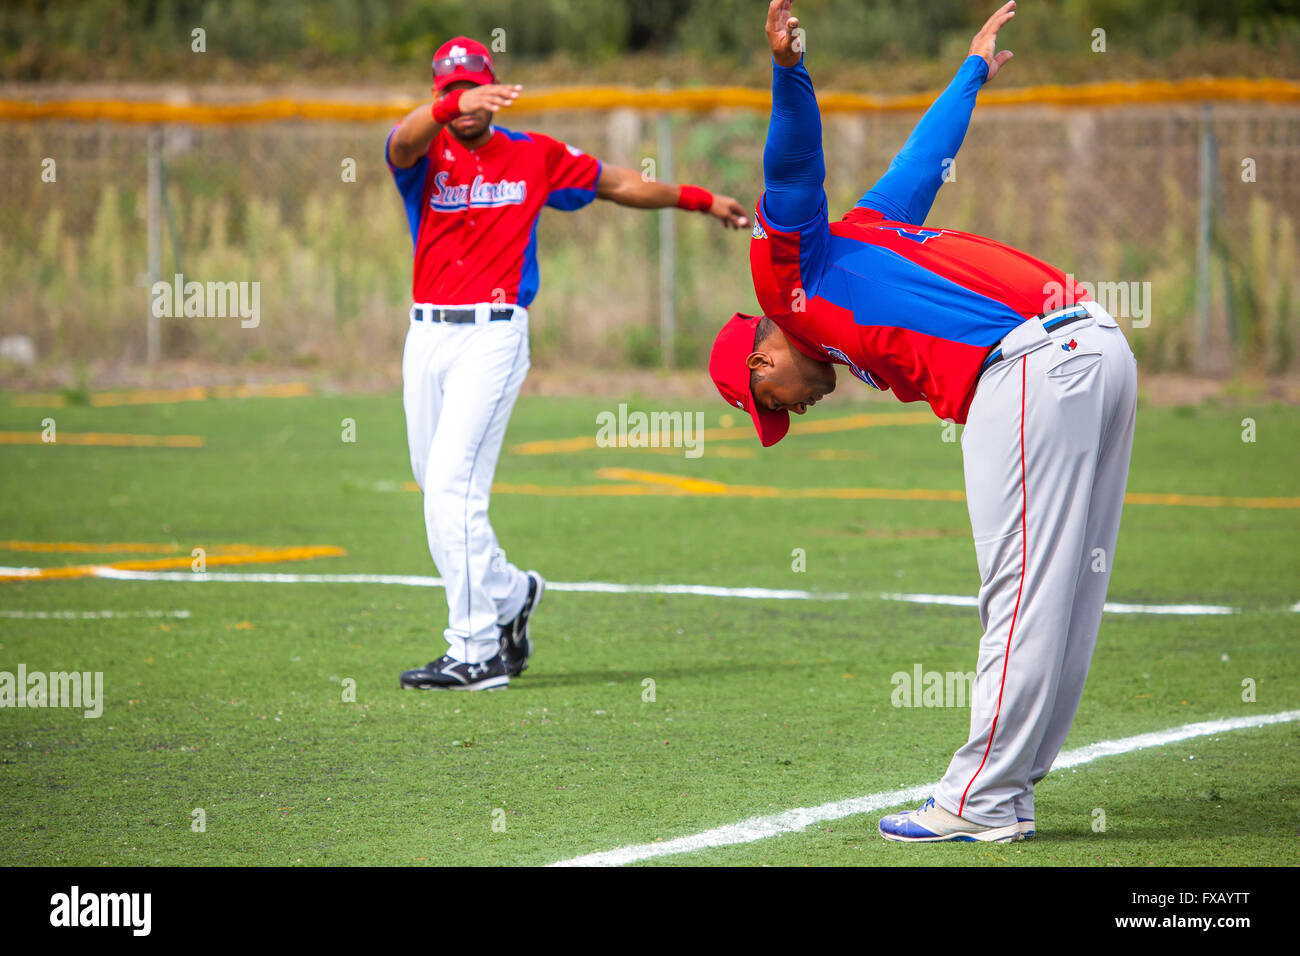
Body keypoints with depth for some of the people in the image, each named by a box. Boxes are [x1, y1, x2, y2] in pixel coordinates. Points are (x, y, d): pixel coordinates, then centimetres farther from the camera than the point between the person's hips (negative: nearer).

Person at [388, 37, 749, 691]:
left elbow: (617, 184, 19)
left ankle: (478, 653, -12)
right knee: (439, 491, 11)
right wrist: (452, 109, -44)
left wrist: (699, 199, 19)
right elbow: (404, 139, -23)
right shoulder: (423, 152, 2)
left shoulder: (534, 157, 6)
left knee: (451, 485, -14)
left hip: (493, 336, -4)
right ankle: (510, 594, 36)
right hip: (426, 336, 4)